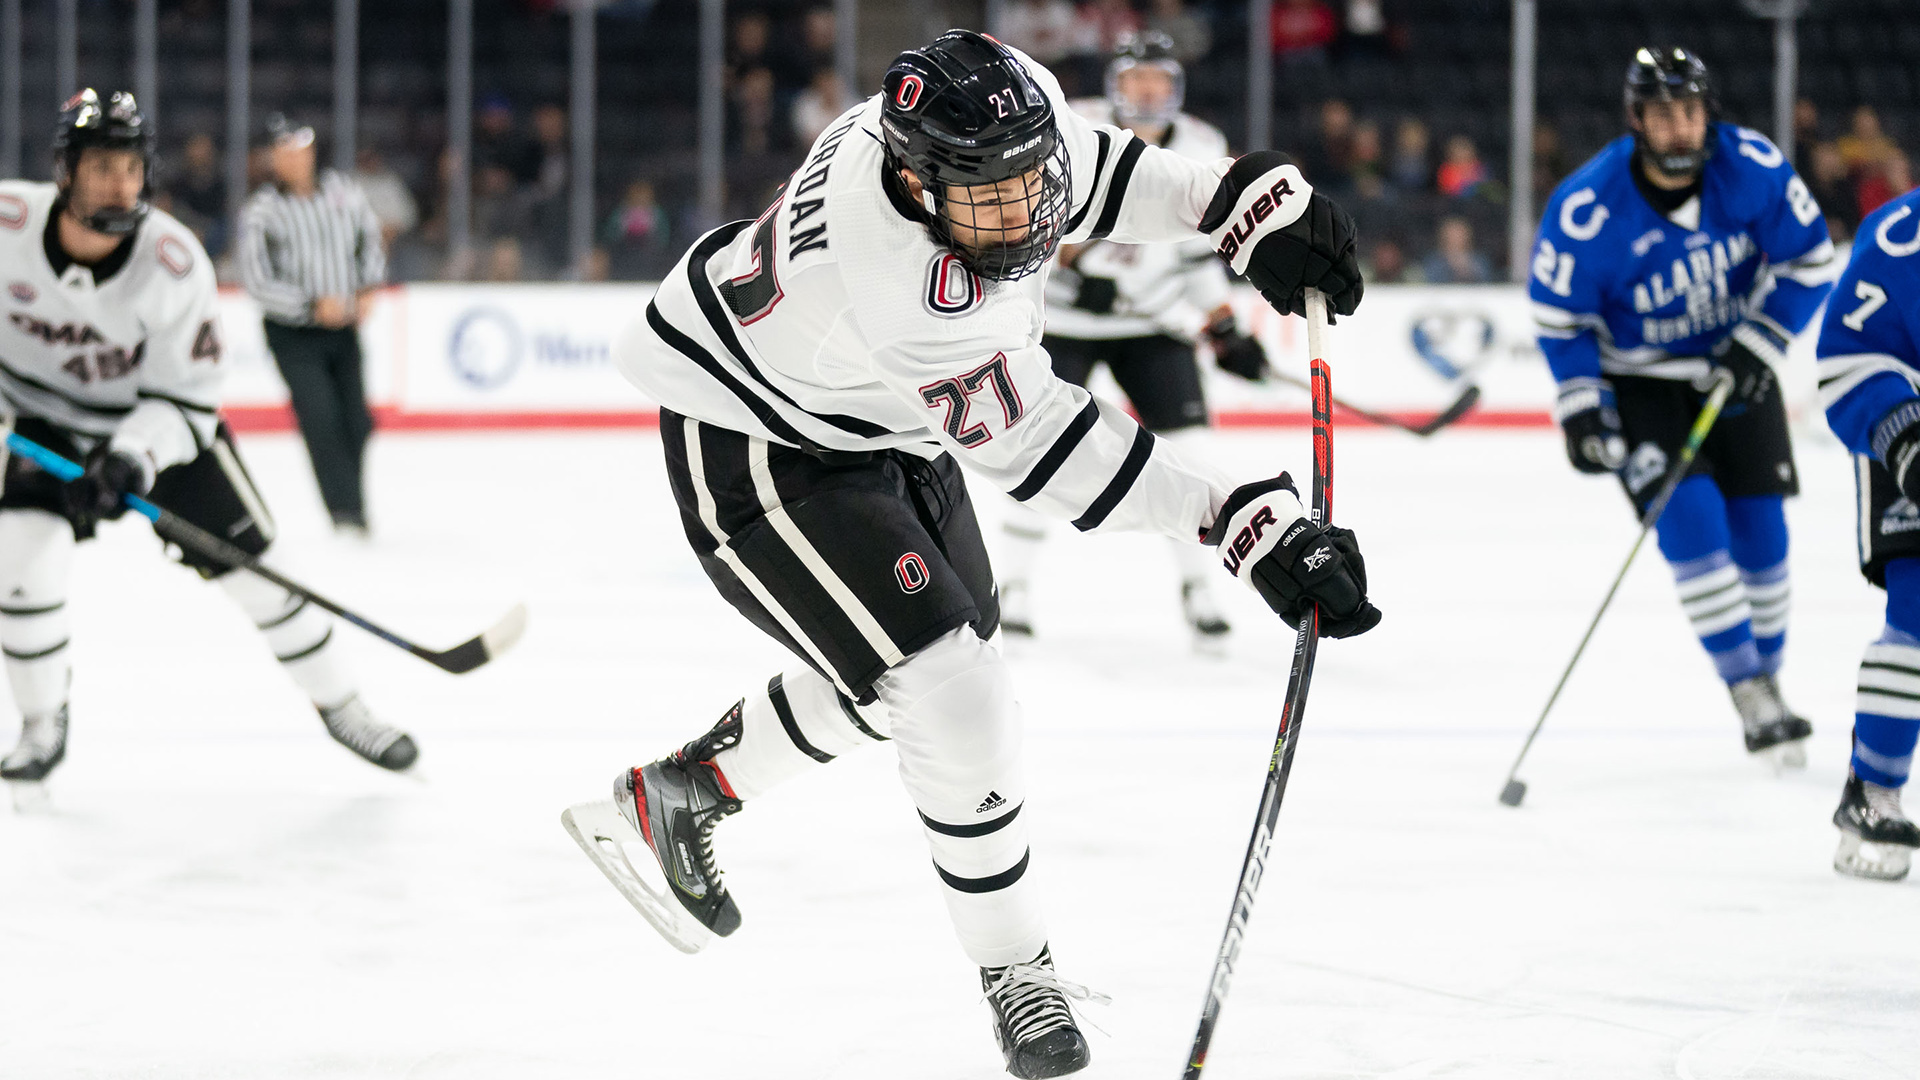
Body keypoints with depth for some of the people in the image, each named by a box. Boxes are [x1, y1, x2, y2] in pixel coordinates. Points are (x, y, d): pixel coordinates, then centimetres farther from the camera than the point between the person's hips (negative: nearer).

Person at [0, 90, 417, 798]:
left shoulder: (175, 261, -26)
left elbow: (184, 395, -21)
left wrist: (135, 455, -37)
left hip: (158, 420, -1)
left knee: (251, 565, -2)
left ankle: (341, 706, 16)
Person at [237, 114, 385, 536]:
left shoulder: (342, 192, 0)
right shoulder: (261, 212, -12)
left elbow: (370, 238, 17)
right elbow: (257, 283, -15)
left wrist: (367, 289, 4)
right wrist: (312, 307, -22)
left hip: (343, 327, 4)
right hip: (293, 333, -4)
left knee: (356, 420, 5)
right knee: (321, 418, -17)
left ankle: (353, 504, 25)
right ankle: (346, 512, -16)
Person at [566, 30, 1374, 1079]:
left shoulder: (1015, 103, -23)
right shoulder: (905, 295, -42)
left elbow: (1091, 170, 2)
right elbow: (1040, 448, -36)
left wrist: (1248, 199, -10)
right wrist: (1249, 524, -40)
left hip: (881, 424, 9)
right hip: (757, 450, -9)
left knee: (938, 641, 24)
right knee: (955, 699, -17)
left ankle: (675, 794, 41)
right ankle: (1016, 973, 3)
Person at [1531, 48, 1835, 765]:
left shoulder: (1753, 167, -18)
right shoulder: (1587, 209, -25)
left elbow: (1807, 259, -5)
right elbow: (1559, 315, -11)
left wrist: (1759, 345, -13)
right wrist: (1582, 410, -16)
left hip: (1736, 367, 3)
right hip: (1640, 378, -3)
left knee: (1760, 531, 2)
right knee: (1690, 518, -19)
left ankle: (1767, 674, 22)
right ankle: (1749, 692, -13)